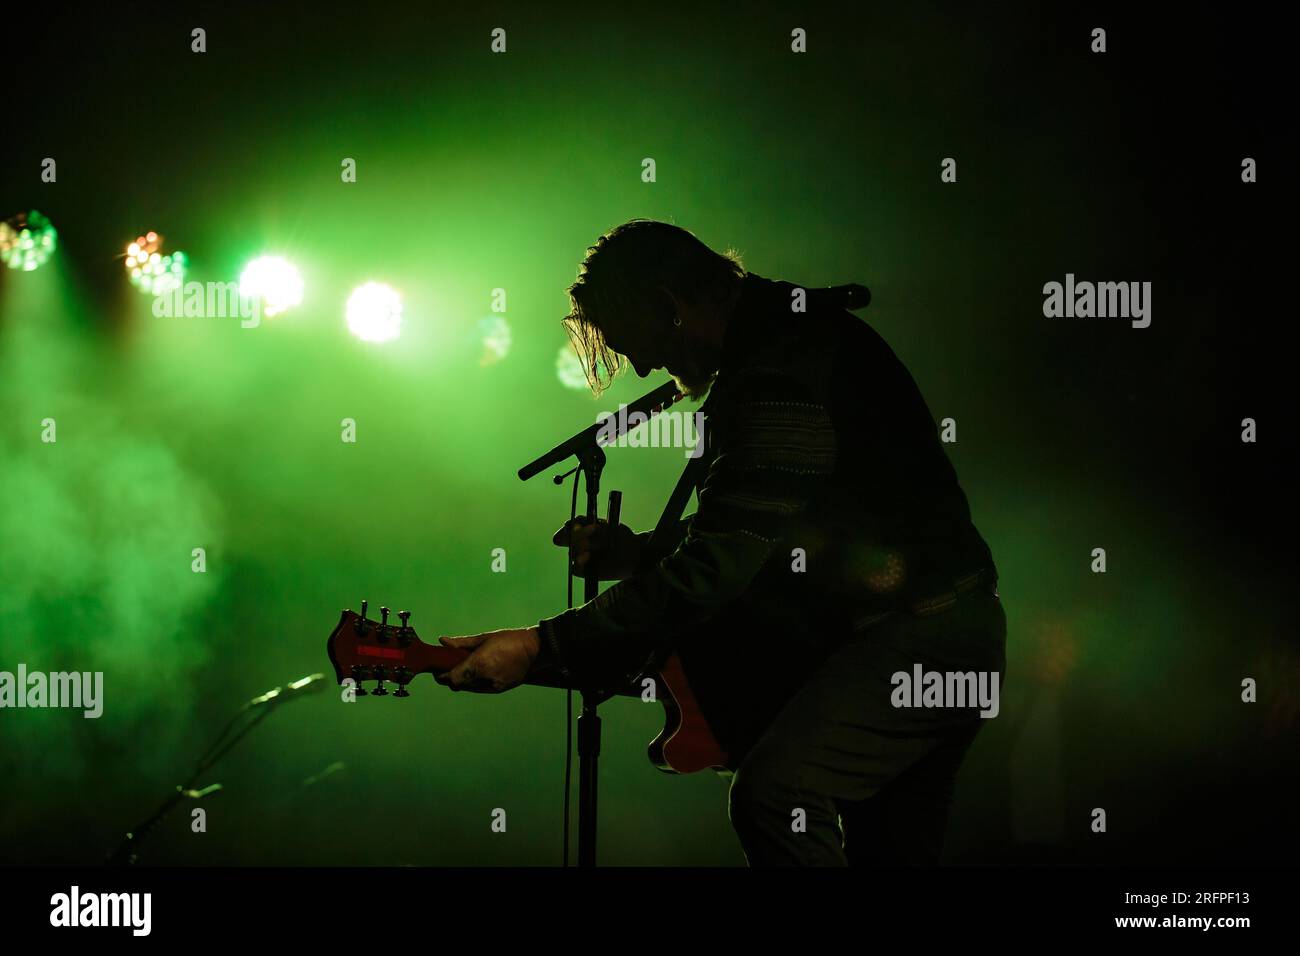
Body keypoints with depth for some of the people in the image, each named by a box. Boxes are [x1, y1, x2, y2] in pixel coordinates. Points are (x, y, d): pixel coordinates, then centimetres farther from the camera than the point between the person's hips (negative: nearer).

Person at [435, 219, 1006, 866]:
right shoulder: (790, 341, 15)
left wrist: (543, 647, -25)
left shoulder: (782, 375, -20)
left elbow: (715, 570, -25)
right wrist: (636, 553, 12)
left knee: (774, 792, -27)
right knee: (892, 845, 18)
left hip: (921, 635, -11)